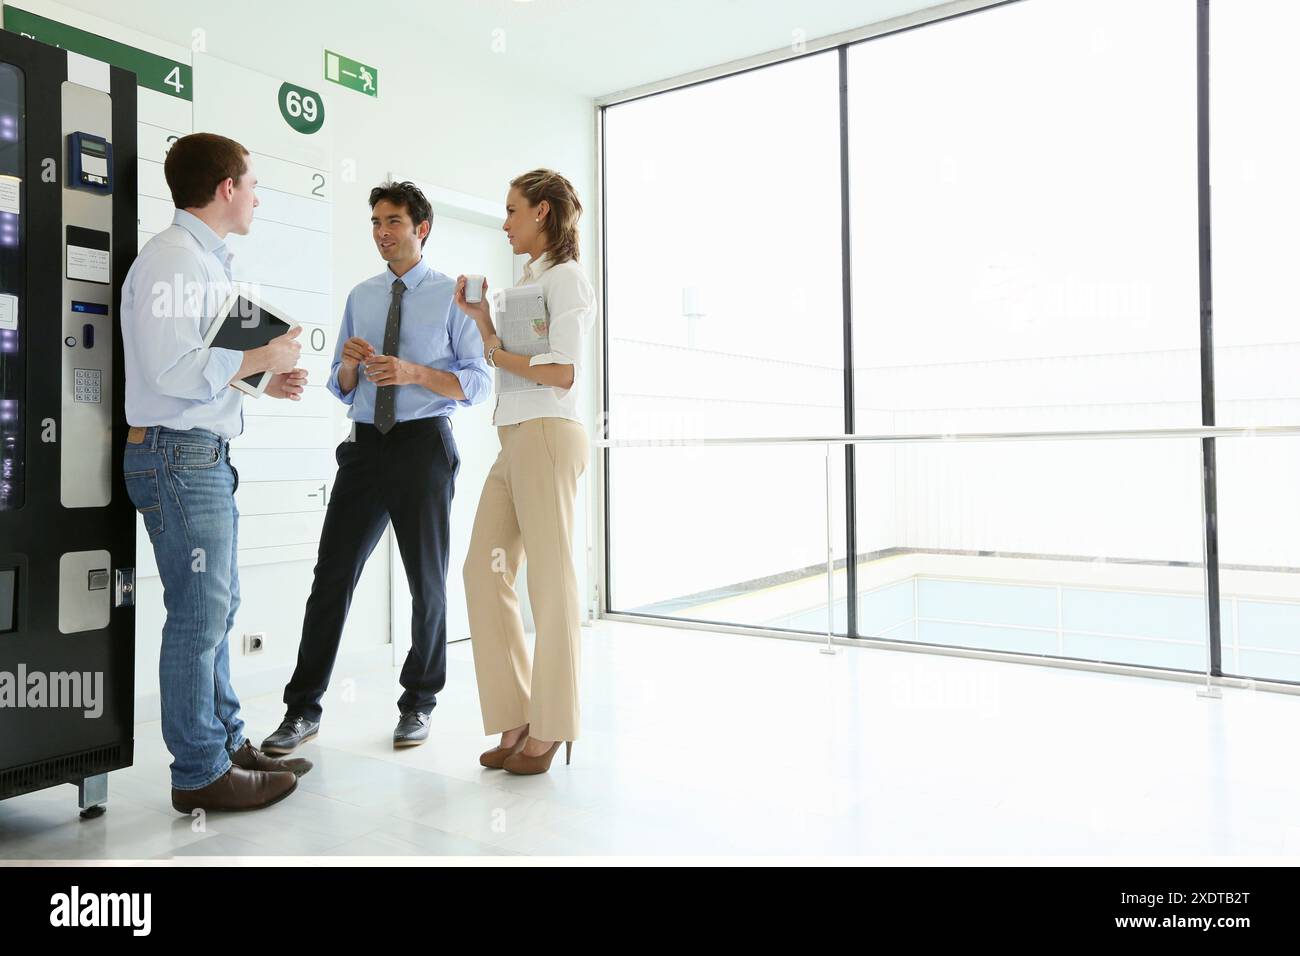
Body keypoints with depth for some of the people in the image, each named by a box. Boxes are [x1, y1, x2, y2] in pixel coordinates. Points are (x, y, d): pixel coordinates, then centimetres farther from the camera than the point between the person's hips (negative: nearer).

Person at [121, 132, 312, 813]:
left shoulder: (206, 261, 19)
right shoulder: (174, 259, -12)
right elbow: (173, 371, -22)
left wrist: (265, 380, 11)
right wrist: (263, 357, -13)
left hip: (206, 457, 10)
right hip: (180, 456, -10)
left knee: (217, 612, 15)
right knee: (199, 617, -4)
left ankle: (226, 743, 26)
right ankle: (200, 775, 7)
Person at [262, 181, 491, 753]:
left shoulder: (452, 296, 1)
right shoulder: (360, 297, 14)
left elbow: (478, 384, -6)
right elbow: (340, 388, 16)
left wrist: (413, 371, -19)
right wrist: (348, 363, -7)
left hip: (424, 444, -3)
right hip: (365, 446, 4)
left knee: (427, 580, 7)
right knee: (332, 574, 2)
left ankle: (418, 704, 23)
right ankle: (303, 710, 12)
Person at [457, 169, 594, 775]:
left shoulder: (565, 276, -3)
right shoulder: (529, 280, 23)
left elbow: (562, 372, -14)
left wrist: (496, 353, -4)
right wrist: (481, 318, 11)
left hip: (547, 434, -9)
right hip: (515, 438, 9)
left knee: (550, 578, -4)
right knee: (484, 569, 4)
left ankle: (549, 728, 7)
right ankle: (517, 719, 13)